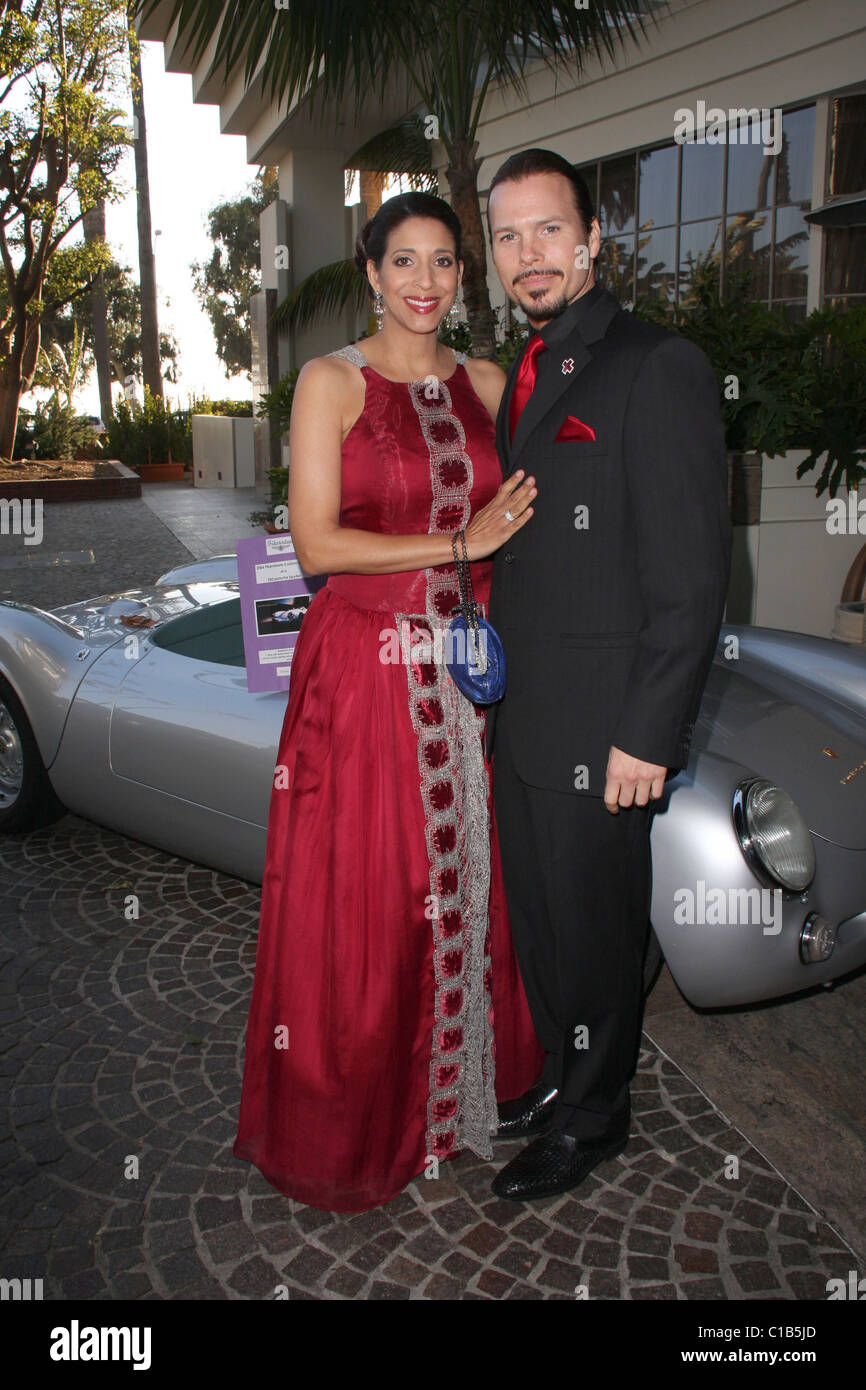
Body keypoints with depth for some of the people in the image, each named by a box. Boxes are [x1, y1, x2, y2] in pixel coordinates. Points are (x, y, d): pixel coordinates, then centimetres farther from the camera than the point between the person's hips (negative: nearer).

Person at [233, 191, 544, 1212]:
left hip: (467, 669, 5)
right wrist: (459, 543, -13)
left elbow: (518, 509, 19)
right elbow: (316, 545, -12)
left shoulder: (485, 385, 11)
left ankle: (463, 1074, 37)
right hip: (366, 668, -4)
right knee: (367, 892, 5)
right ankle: (362, 1113, 28)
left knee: (468, 874, 14)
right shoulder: (333, 382, -3)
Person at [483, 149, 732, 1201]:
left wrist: (647, 735, -18)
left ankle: (592, 1117, 31)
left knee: (591, 924, 8)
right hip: (517, 713, 8)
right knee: (536, 915, 19)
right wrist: (495, 681, 14)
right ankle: (564, 1076, 41)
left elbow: (692, 572, -16)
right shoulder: (523, 375, 14)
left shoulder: (660, 368, -11)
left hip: (598, 725, -8)